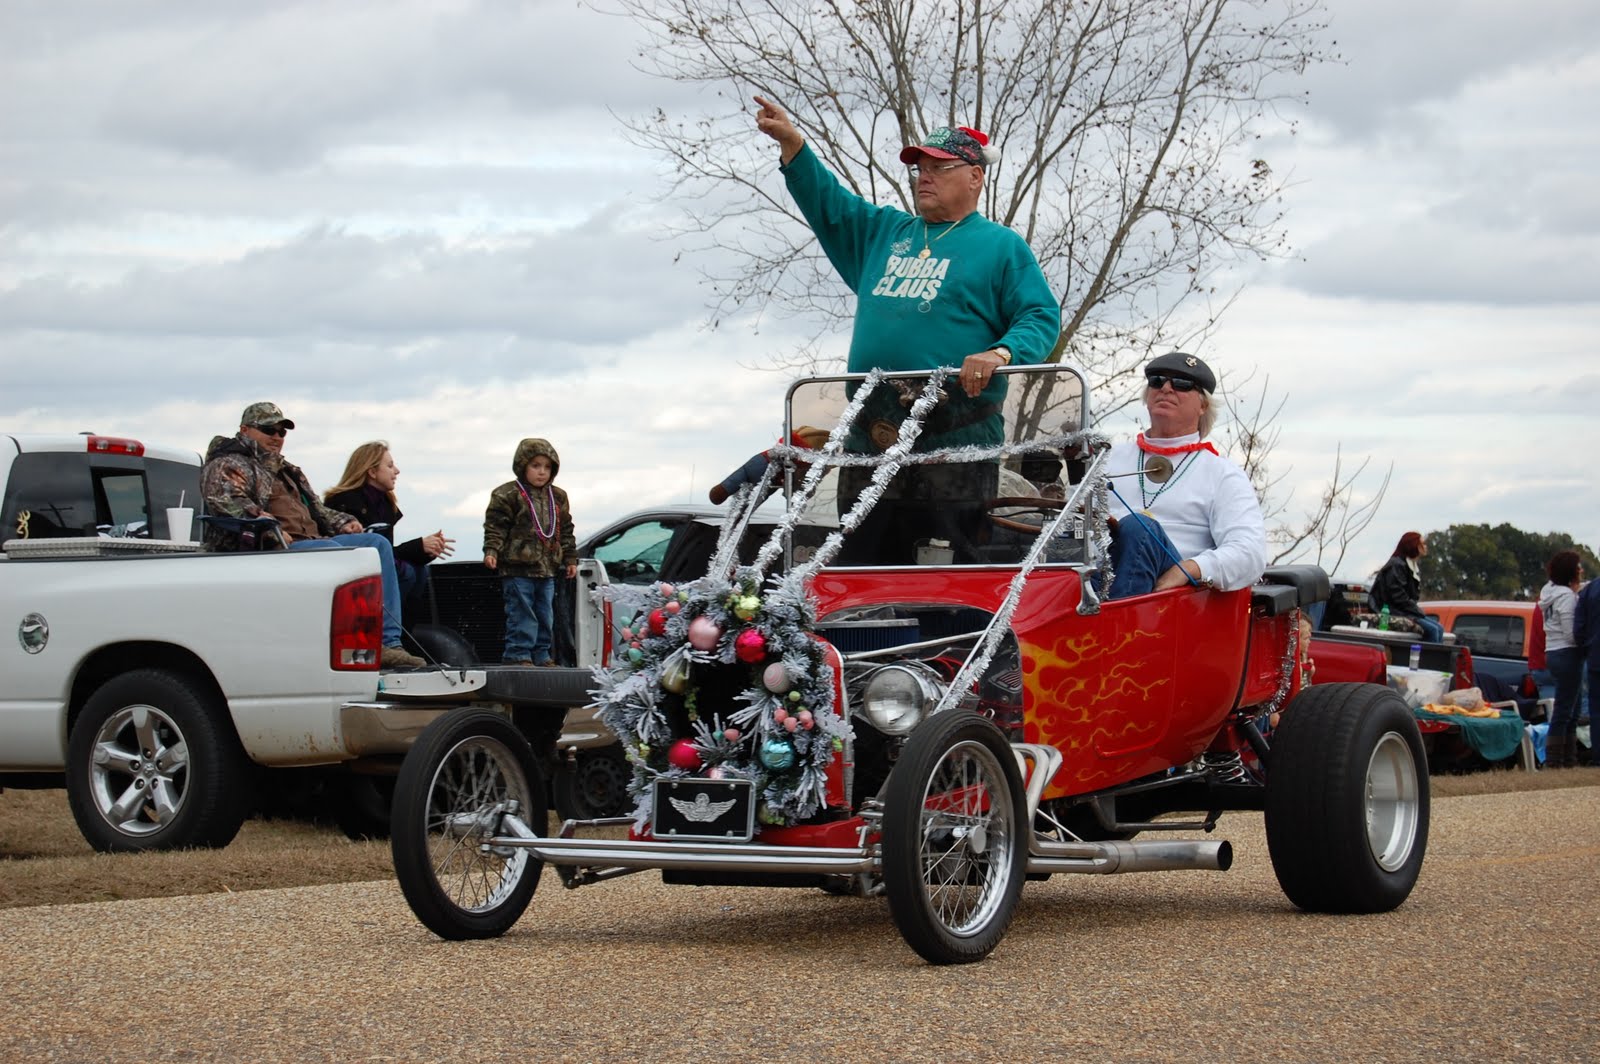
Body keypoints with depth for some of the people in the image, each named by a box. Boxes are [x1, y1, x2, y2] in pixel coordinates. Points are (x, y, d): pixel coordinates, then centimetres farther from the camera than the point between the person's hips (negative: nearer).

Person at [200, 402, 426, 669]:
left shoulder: (287, 471, 33)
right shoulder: (227, 465, 4)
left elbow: (317, 510, 36)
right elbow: (222, 500, -17)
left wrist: (343, 523, 13)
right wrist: (272, 530, -28)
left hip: (311, 542, 9)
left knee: (377, 543, -7)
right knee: (333, 550, -33)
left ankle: (389, 642, -20)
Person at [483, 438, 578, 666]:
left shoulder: (558, 498, 13)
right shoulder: (507, 495, -5)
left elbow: (566, 531, 19)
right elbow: (495, 526, -9)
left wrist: (570, 559, 17)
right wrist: (491, 551, -20)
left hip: (547, 569, 6)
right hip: (518, 567, -6)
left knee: (545, 614, 11)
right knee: (521, 613, -6)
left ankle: (541, 655, 19)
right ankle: (518, 654, -1)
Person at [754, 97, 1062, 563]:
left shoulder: (1002, 246, 6)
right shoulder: (883, 232, 22)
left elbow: (1042, 318, -2)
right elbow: (825, 201, 23)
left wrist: (1001, 353, -22)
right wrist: (790, 141, 7)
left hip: (955, 442, -5)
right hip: (871, 439, 6)